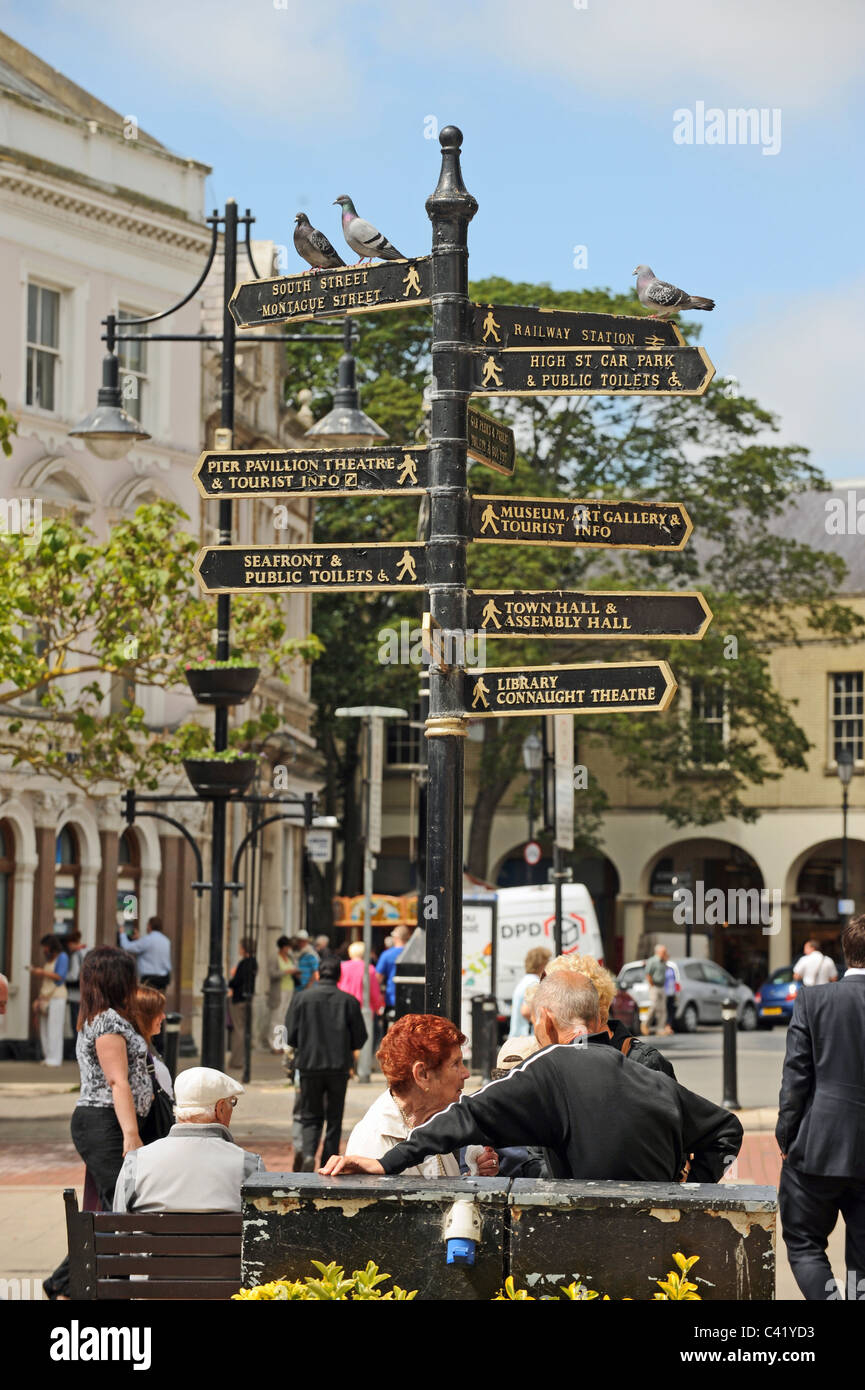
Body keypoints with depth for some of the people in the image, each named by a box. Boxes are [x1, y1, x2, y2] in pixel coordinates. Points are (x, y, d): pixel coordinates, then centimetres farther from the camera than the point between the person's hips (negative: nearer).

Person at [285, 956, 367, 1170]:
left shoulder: (301, 998, -1)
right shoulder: (348, 1001, 0)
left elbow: (291, 1035, -3)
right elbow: (360, 1038, 1)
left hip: (309, 1064, 0)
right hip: (339, 1066, 0)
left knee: (310, 1116, 9)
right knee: (334, 1118, 12)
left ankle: (308, 1153, -15)